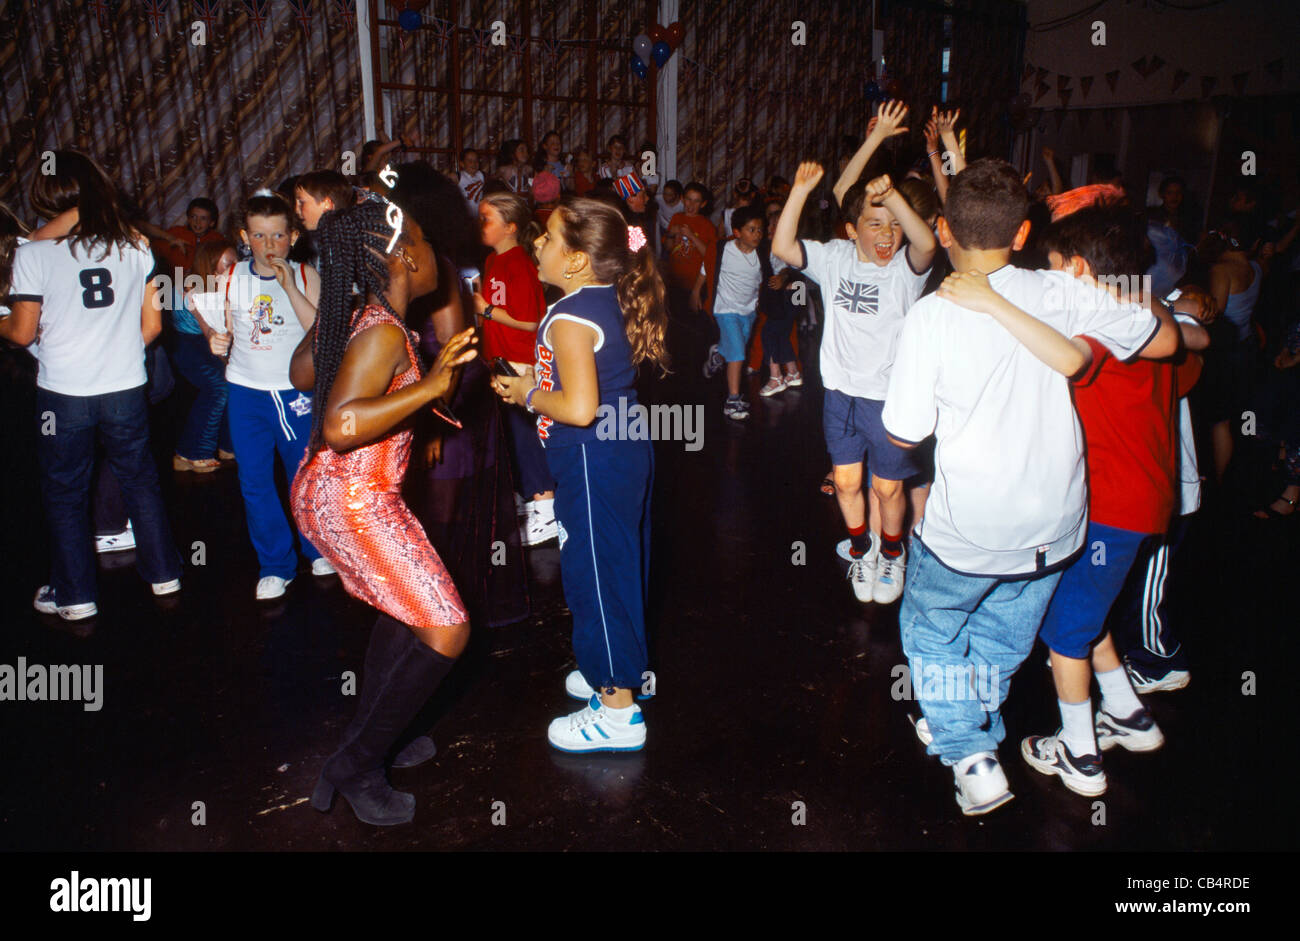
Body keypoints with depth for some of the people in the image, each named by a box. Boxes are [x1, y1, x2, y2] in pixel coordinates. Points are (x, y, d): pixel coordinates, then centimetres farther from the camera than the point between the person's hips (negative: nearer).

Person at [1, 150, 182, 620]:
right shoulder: (135, 244, -1)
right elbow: (152, 324, 2)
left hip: (63, 393, -2)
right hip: (126, 388, 3)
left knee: (64, 493, 12)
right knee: (139, 480, 17)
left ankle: (74, 595, 20)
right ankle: (163, 573, 26)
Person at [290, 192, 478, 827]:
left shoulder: (349, 314, 4)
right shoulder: (384, 332, -23)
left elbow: (301, 374, 19)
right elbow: (342, 425, -35)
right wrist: (430, 386, -36)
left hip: (323, 490, 10)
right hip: (354, 503, -10)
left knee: (405, 608, 26)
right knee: (445, 633, -6)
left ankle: (373, 739, 39)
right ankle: (355, 769, 7)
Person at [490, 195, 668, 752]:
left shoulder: (569, 318, -21)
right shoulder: (610, 300, 7)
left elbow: (579, 407, -29)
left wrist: (529, 395, -12)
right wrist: (539, 376, 11)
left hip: (593, 464, -10)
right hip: (626, 450, 10)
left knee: (595, 575, 2)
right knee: (619, 565, 22)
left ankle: (618, 713, 14)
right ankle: (624, 670, 41)